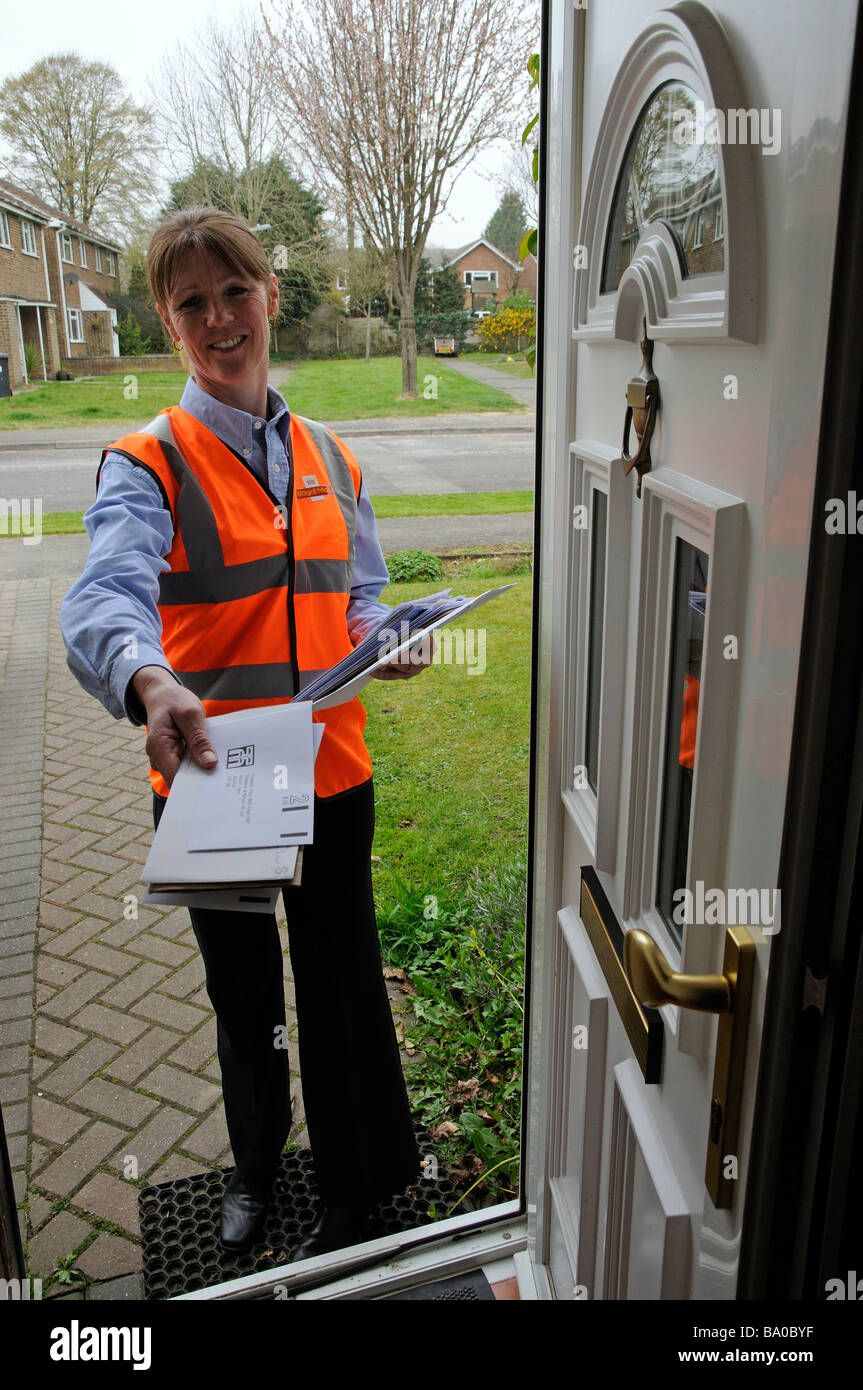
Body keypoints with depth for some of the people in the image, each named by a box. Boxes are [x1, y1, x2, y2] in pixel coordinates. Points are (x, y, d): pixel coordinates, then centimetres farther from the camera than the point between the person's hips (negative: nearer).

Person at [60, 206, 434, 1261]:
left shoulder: (329, 458, 7)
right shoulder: (147, 464, -8)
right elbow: (107, 593, -28)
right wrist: (148, 681, -50)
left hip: (330, 770, 3)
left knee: (341, 984, 15)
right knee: (241, 992, 19)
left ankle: (357, 1187, 42)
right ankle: (253, 1165, 50)